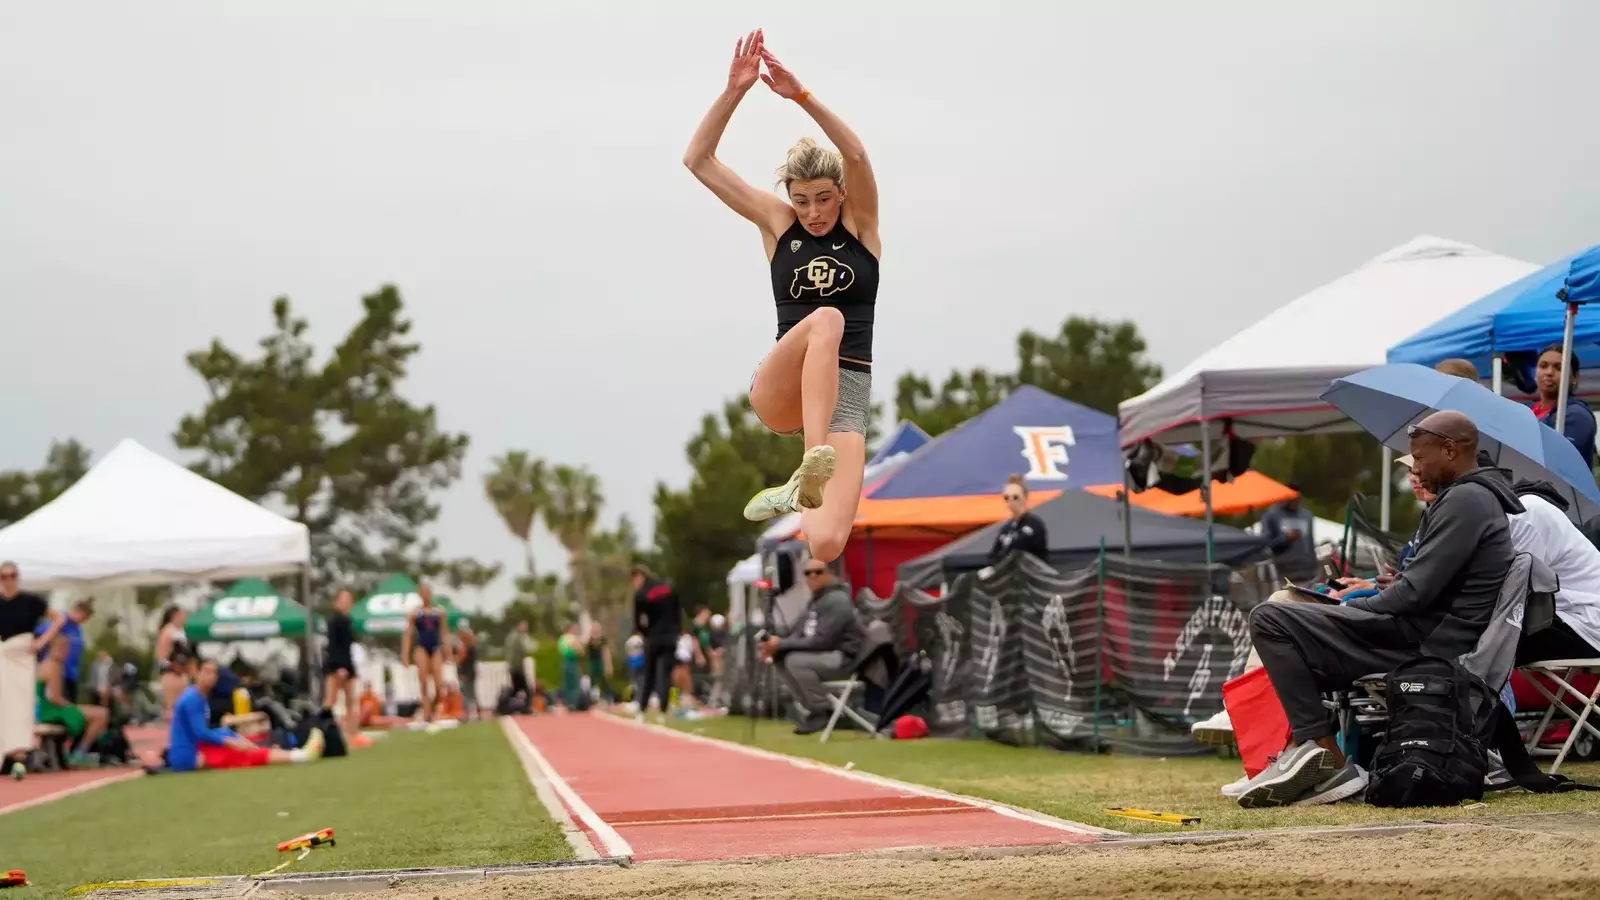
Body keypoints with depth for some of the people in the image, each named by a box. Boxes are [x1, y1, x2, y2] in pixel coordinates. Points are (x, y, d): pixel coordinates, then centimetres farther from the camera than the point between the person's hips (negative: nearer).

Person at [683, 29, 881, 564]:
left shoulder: (860, 223, 5)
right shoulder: (776, 222, 8)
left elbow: (856, 155, -16)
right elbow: (698, 161, 0)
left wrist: (801, 95, -26)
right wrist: (735, 90, -13)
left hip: (843, 397, -1)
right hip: (779, 392, 1)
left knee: (827, 546, -25)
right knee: (825, 319, -38)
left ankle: (802, 491, 7)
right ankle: (813, 464, -44)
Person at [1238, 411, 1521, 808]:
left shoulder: (1465, 500, -13)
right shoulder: (1482, 498, 20)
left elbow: (1416, 592, -19)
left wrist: (1351, 608, -5)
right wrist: (1373, 594, 16)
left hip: (1423, 643, -11)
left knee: (1270, 621, -15)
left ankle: (1325, 754, -17)